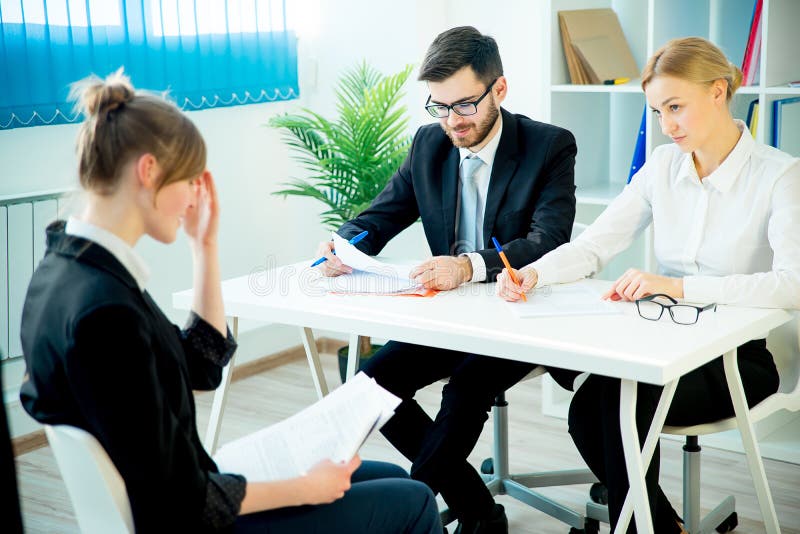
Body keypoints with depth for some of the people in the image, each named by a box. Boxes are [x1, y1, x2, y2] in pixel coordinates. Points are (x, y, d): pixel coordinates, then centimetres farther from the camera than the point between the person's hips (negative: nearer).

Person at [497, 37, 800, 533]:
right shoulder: (663, 165, 6)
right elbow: (594, 246, 4)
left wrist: (678, 285, -33)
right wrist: (534, 273, -17)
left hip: (739, 358, -5)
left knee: (622, 399, -28)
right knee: (587, 408, -21)